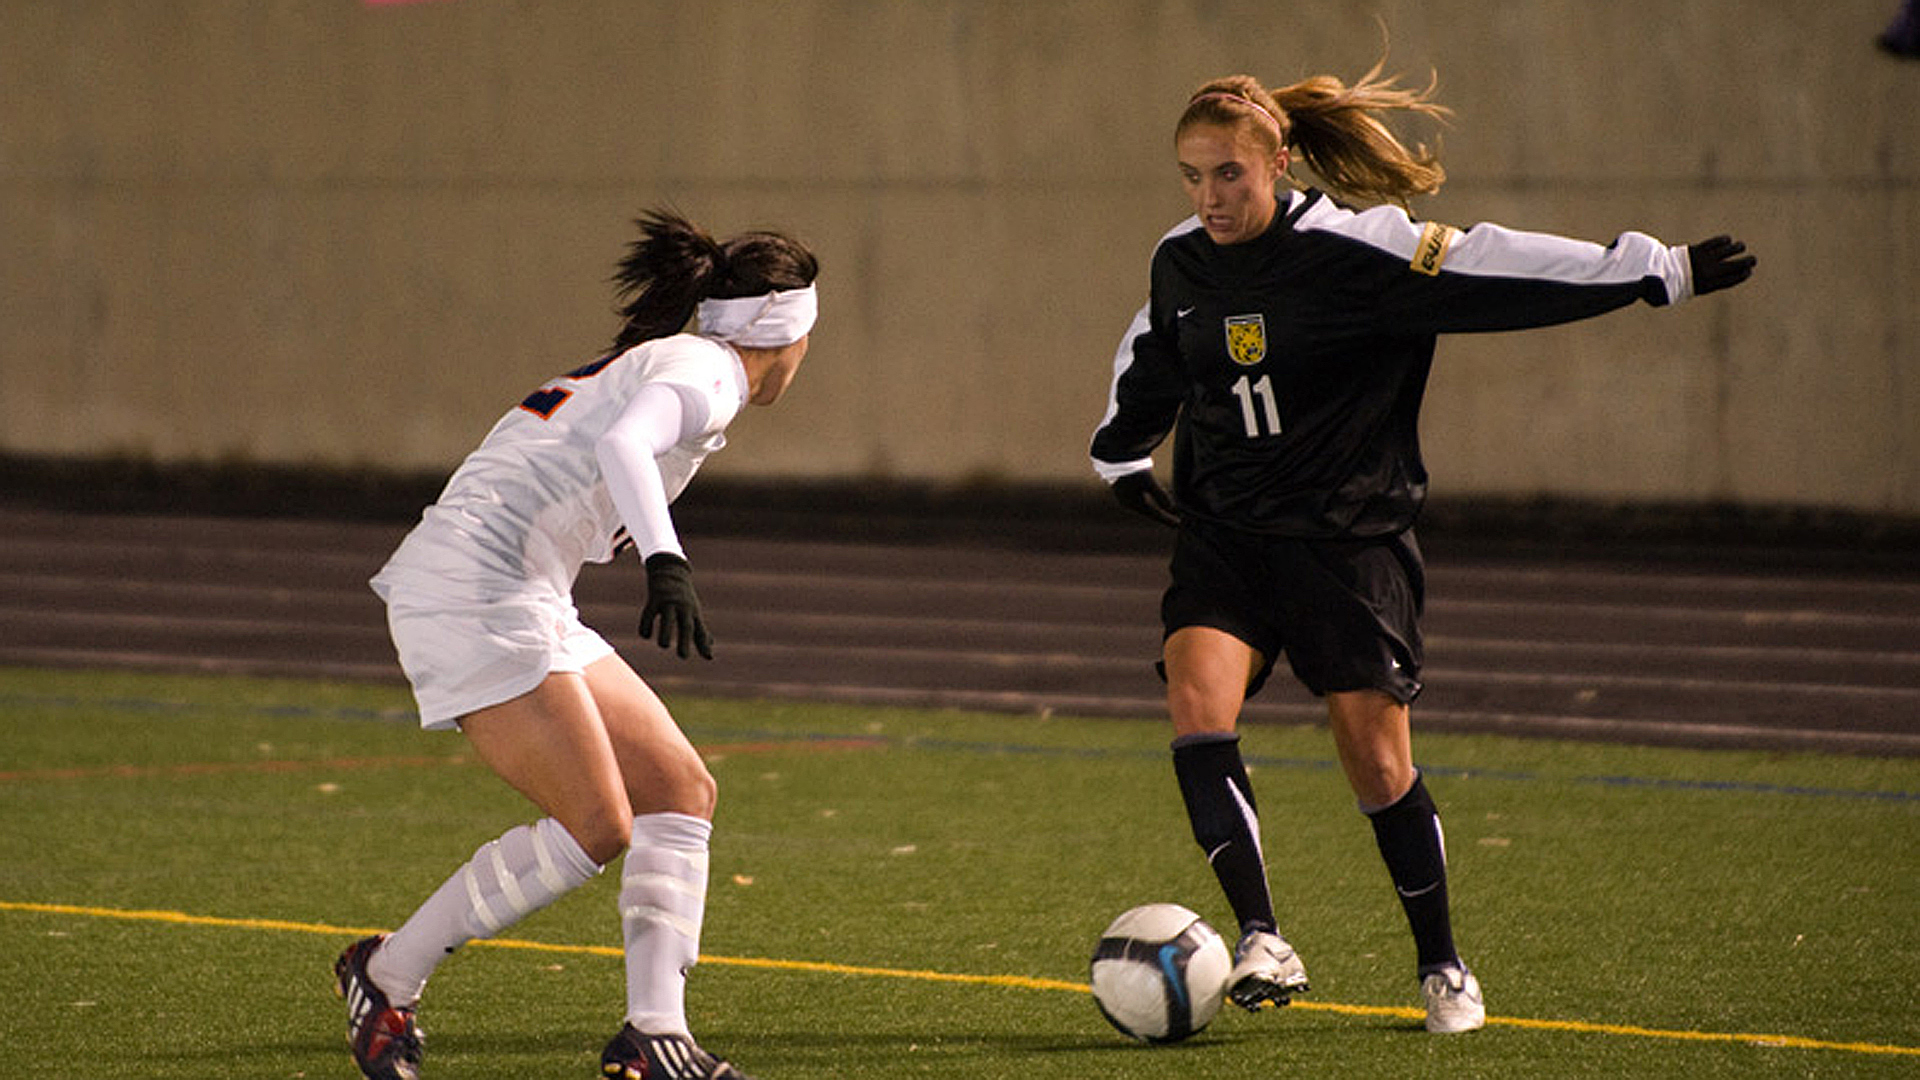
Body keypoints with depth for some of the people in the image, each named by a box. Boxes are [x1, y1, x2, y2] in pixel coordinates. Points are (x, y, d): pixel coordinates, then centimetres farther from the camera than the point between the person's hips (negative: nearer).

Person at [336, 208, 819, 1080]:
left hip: (526, 606, 10)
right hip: (474, 591, -10)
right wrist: (666, 564, -39)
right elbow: (623, 446, -27)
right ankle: (388, 974, -1)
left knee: (680, 791, 3)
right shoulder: (704, 373, -7)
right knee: (597, 826, -14)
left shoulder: (658, 364, 22)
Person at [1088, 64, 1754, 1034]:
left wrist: (1660, 271, -16)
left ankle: (1443, 967, 18)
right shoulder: (1180, 264, 4)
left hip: (1351, 541, -4)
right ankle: (1261, 945, -23)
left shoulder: (1351, 249, -13)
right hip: (1223, 536, 4)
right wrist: (1121, 455, 30)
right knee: (1197, 701, -22)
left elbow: (1491, 269, -14)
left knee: (1378, 765, -3)